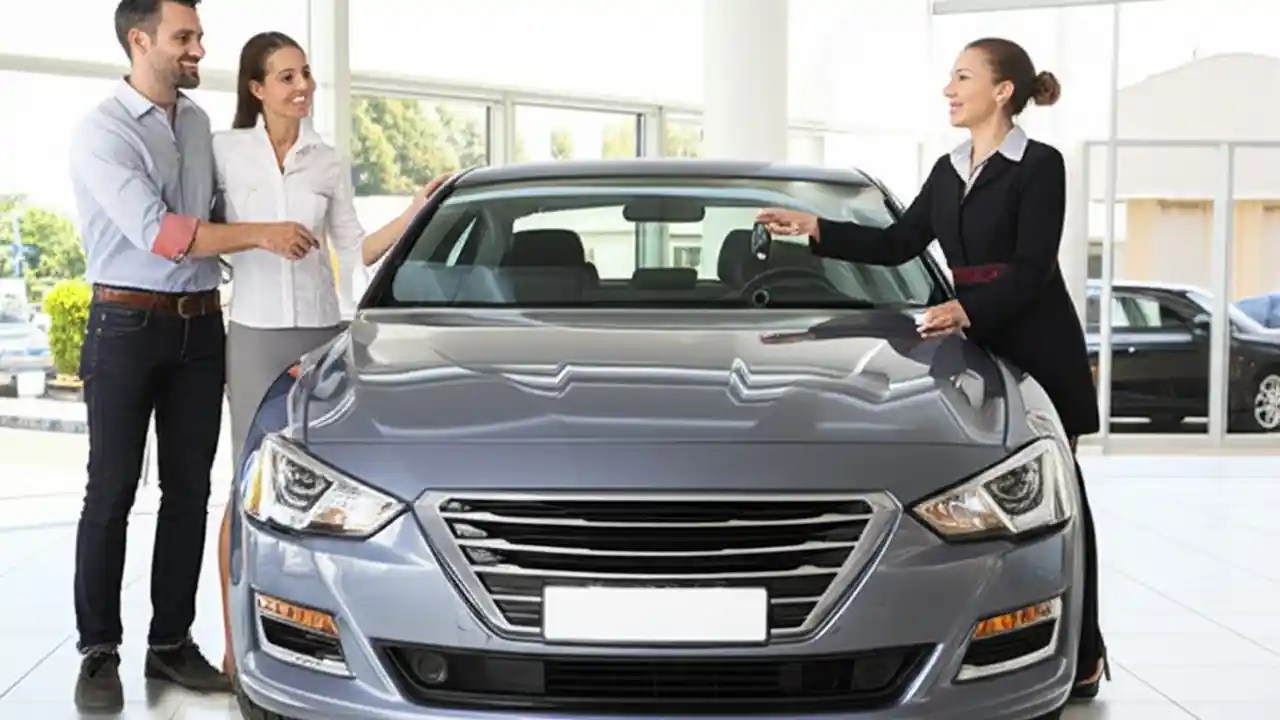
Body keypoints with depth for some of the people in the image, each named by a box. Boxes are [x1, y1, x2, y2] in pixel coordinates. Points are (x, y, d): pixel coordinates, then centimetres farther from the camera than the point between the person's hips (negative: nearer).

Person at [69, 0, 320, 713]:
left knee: (189, 492, 7)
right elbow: (156, 232, -20)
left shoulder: (198, 122, 10)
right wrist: (261, 235, -20)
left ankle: (172, 641, 16)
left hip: (200, 326, 6)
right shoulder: (104, 132, -11)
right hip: (128, 325, -6)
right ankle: (99, 652, 7)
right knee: (112, 493, -1)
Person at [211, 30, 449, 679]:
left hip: (322, 332, 3)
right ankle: (236, 645, 6)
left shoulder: (328, 163, 8)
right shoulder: (225, 150, -1)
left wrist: (416, 212, -1)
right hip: (255, 335, -3)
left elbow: (356, 250, 9)